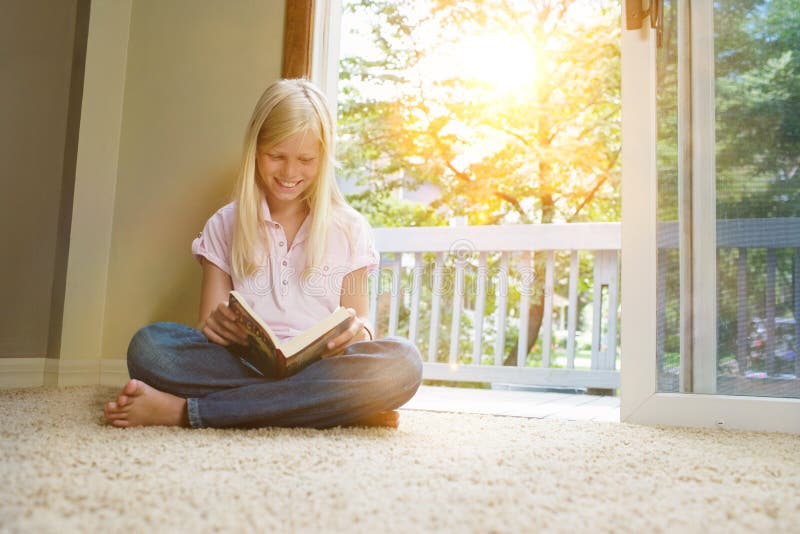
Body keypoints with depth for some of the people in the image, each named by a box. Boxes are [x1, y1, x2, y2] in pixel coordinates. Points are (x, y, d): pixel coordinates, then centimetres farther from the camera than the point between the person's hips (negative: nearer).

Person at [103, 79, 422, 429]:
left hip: (319, 368, 1)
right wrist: (215, 325, -17)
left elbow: (360, 319, 10)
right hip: (239, 364, 0)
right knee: (148, 345, -27)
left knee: (402, 361, -33)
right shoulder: (225, 226, 12)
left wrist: (356, 332, -15)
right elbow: (210, 327, 8)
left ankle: (182, 410, -26)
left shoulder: (349, 229, 10)